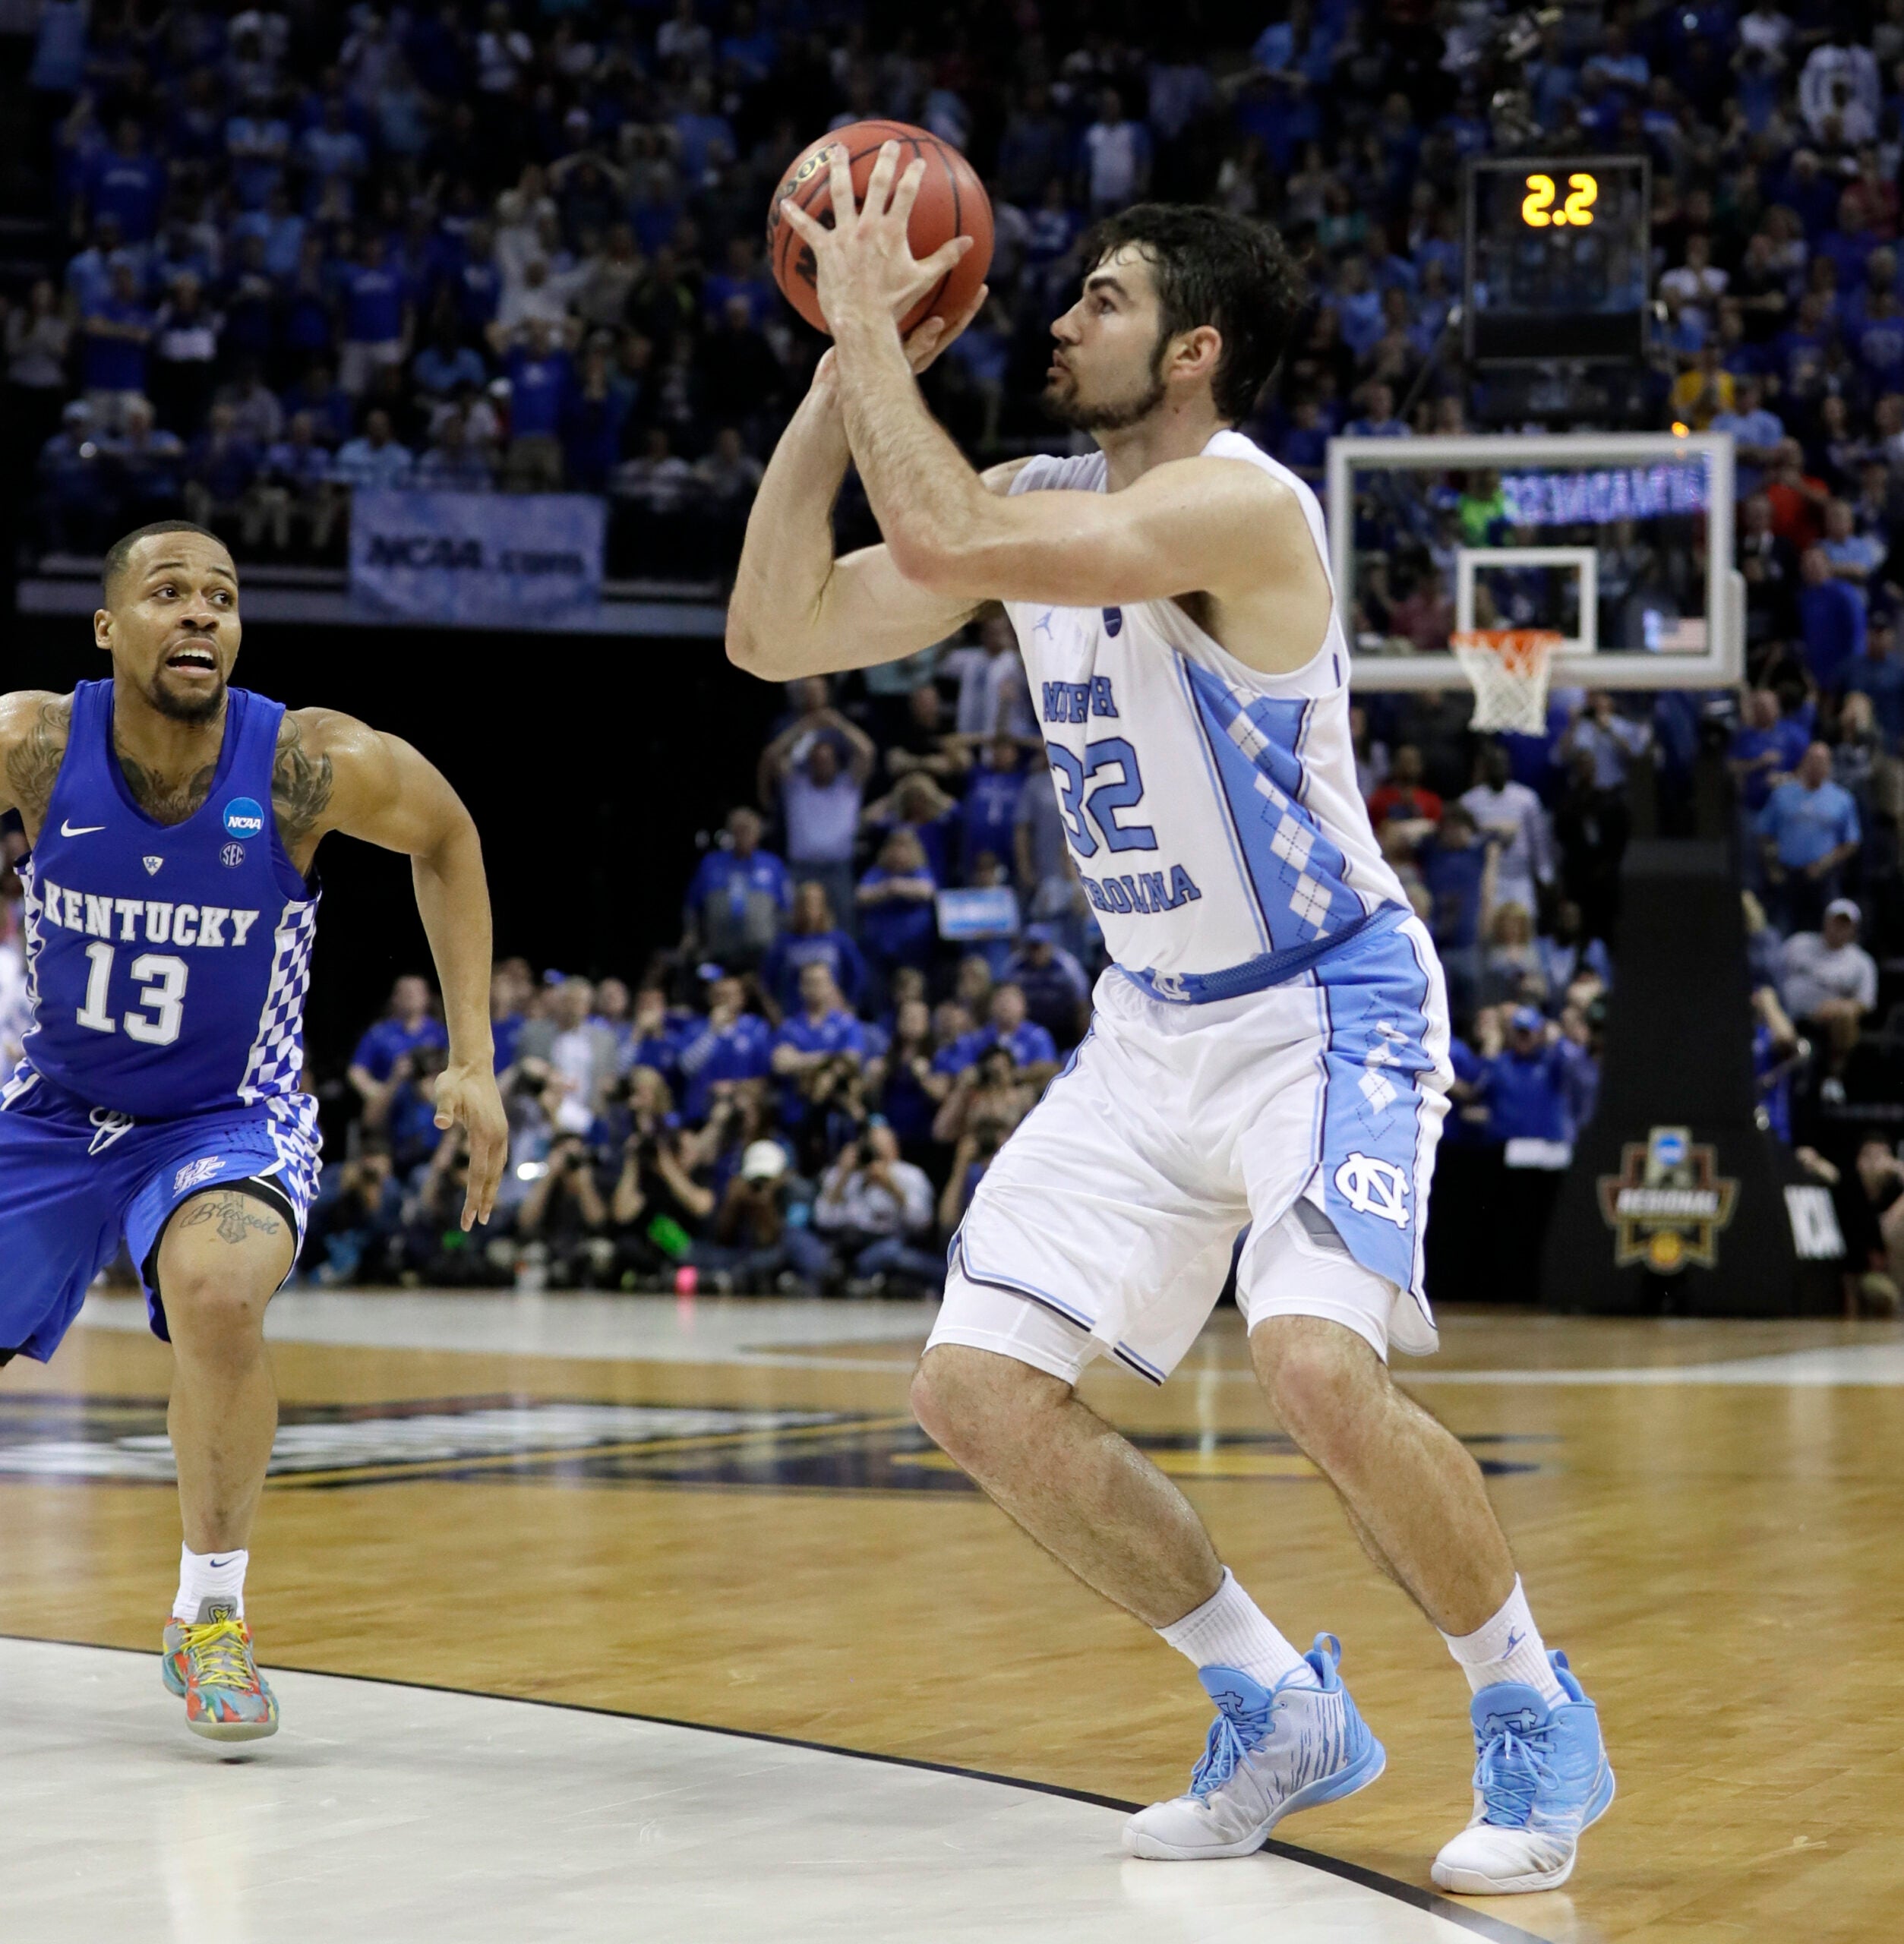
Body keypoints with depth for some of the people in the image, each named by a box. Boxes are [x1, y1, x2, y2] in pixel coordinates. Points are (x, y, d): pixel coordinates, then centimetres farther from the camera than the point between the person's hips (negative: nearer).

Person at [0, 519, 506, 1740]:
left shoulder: (314, 766, -21)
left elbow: (446, 839, -1)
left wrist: (474, 1063, -3)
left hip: (229, 1122, -3)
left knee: (220, 1294, -34)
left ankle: (211, 1617, -15)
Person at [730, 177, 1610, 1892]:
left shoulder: (1237, 504, -22)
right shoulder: (1040, 501, 4)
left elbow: (941, 545, -34)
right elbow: (775, 632, 2)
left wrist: (872, 318, -22)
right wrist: (846, 365, -3)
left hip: (1330, 1009, -8)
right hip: (1157, 1025, 9)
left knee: (1321, 1368, -28)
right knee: (979, 1390, 0)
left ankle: (1537, 1720, -4)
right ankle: (1284, 1712, 15)